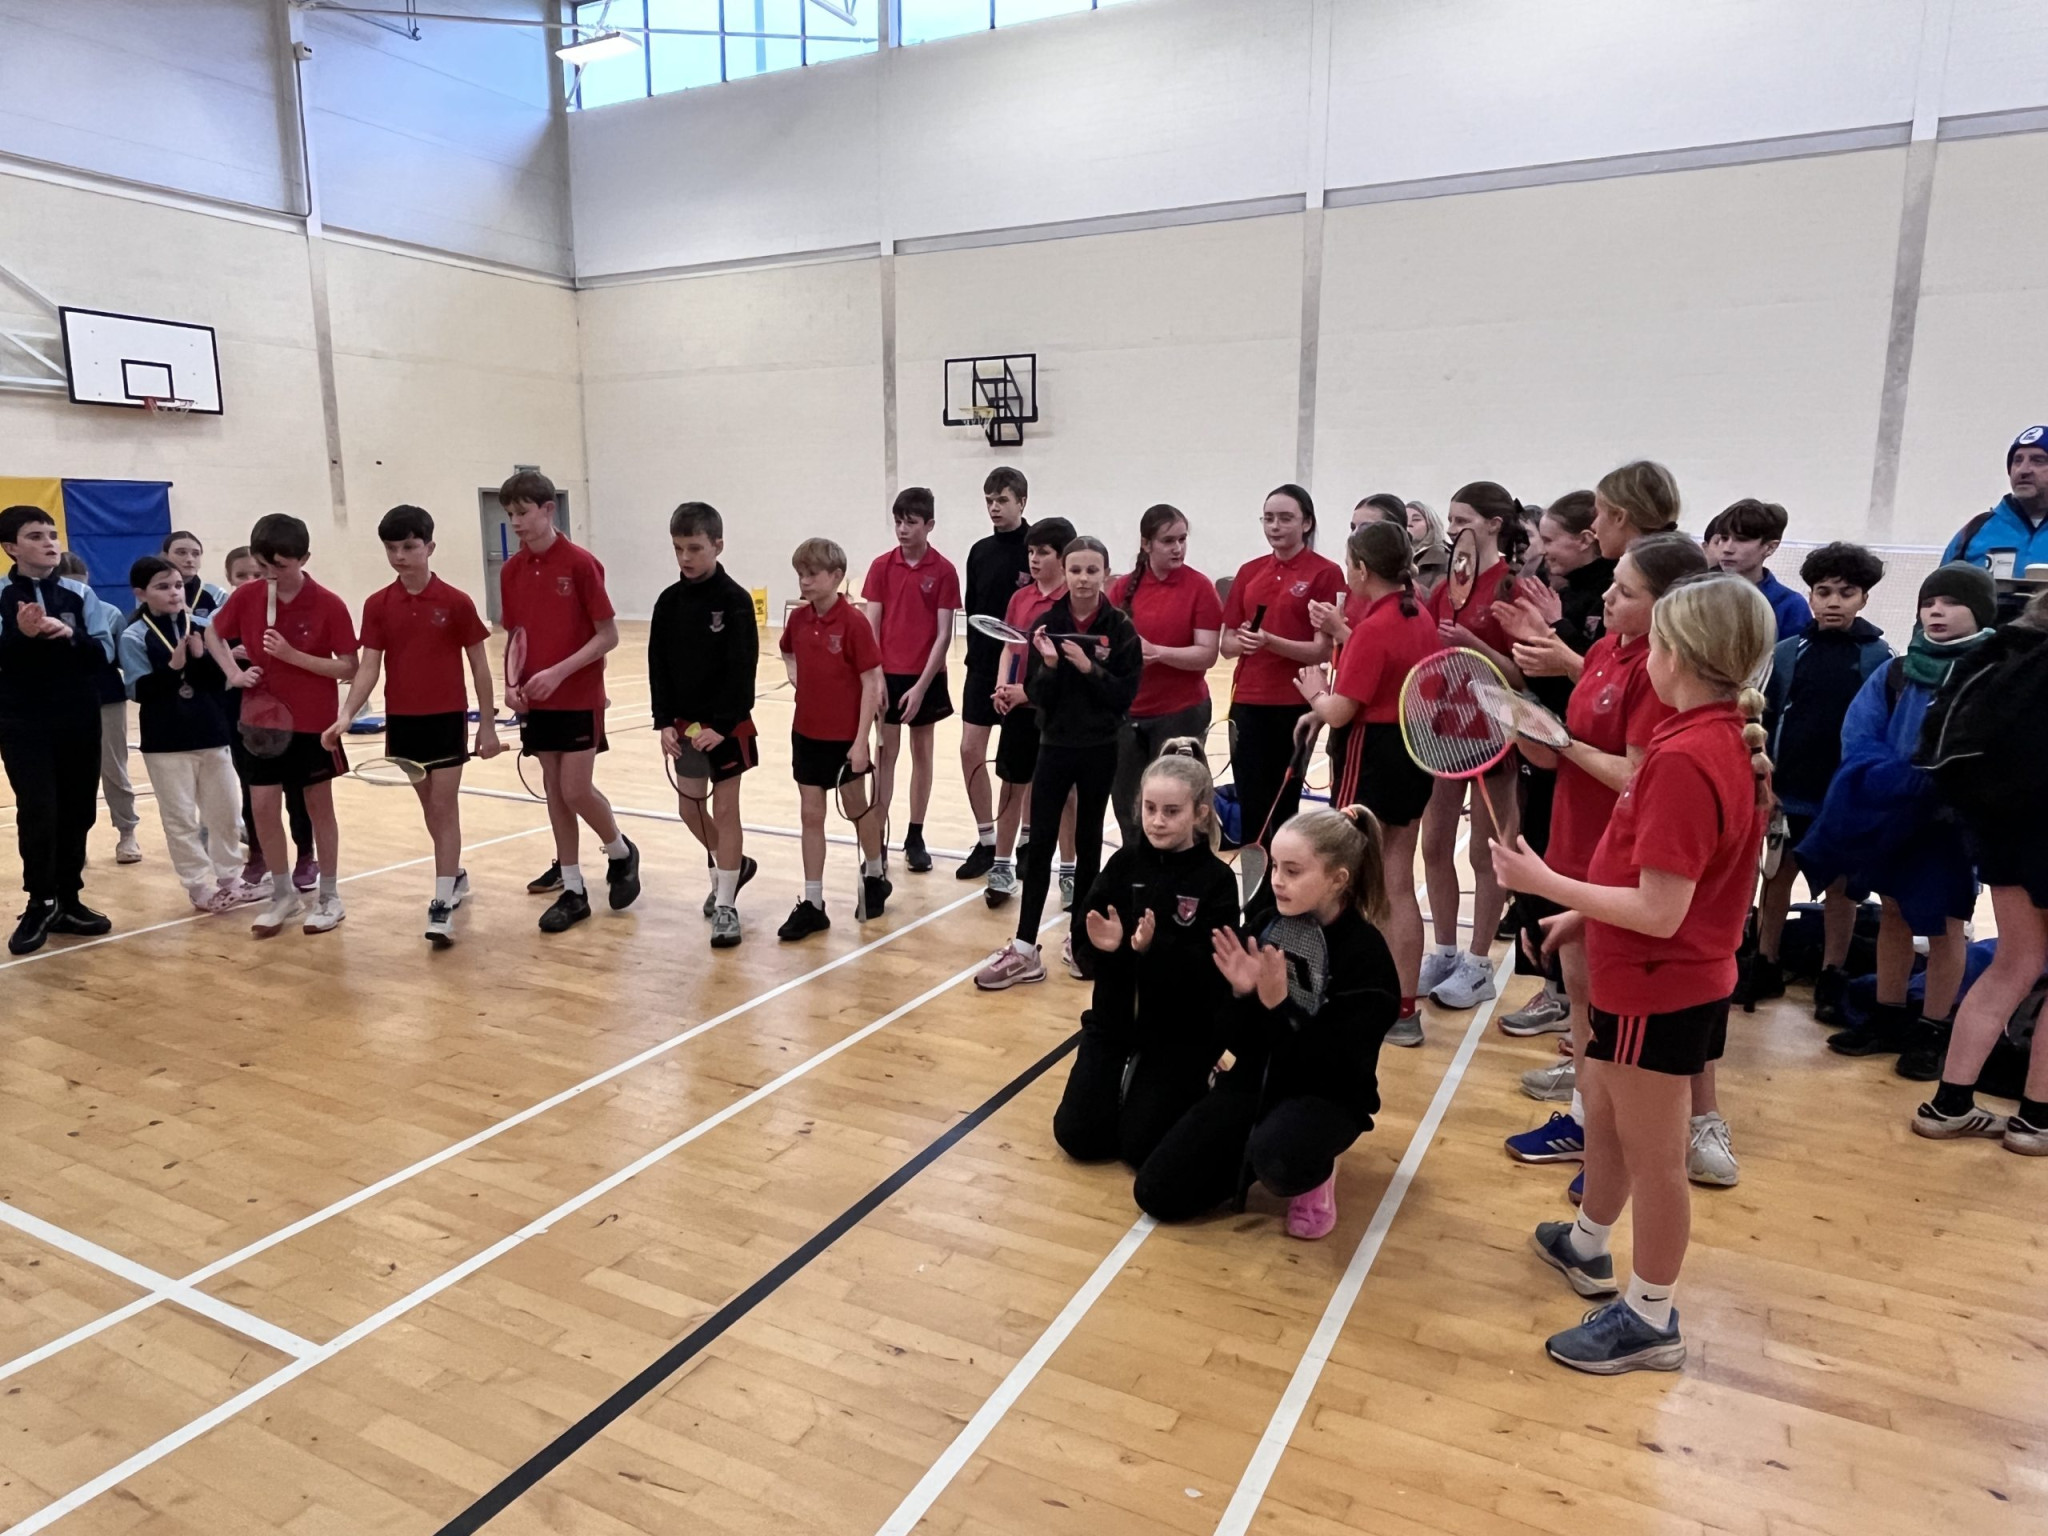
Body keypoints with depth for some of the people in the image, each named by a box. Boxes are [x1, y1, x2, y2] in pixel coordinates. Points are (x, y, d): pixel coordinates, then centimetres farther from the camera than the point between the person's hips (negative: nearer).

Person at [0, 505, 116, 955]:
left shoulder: (78, 593, 3)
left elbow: (104, 652, 0)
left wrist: (70, 635, -17)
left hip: (79, 721, 2)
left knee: (77, 811, 7)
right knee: (38, 812, -8)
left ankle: (68, 900, 19)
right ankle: (40, 904, 7)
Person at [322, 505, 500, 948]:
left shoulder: (456, 602, -7)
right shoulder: (377, 606, 1)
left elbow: (478, 665, -2)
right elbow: (369, 666, -1)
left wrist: (487, 724, -3)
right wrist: (346, 715, -16)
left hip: (447, 718, -4)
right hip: (401, 721, 4)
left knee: (445, 807, -3)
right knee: (429, 807, 15)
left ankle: (442, 905, -2)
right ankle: (455, 874, 35)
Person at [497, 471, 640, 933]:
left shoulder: (581, 563, -12)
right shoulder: (511, 571, 5)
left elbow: (608, 636, -12)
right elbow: (517, 634, 13)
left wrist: (558, 672, -20)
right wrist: (512, 682, -4)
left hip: (579, 698, -5)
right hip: (537, 700, 6)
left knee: (576, 789, -8)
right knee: (554, 790, 8)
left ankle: (622, 852, 21)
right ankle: (572, 890, 16)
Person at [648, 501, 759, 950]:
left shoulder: (735, 600, -11)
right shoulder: (669, 602, 3)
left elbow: (742, 670, -15)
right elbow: (658, 666, 3)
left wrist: (722, 724, -20)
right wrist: (664, 721, -5)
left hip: (727, 724, -5)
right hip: (686, 723, 5)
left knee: (725, 809, 0)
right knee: (689, 807, 12)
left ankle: (725, 905, 8)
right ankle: (732, 865, 38)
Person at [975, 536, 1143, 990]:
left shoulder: (1120, 628, -6)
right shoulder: (1047, 622, -2)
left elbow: (1125, 695, -10)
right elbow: (1035, 694, -4)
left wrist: (1088, 668, -21)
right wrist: (1049, 665, -22)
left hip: (1100, 750, -1)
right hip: (1055, 746, 1)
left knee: (1088, 844, 10)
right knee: (1039, 843, -1)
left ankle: (1081, 940, 24)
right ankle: (1024, 950, 2)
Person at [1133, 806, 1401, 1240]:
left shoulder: (1366, 956, -17)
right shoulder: (1267, 925, -5)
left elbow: (1330, 1067, -21)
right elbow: (1238, 1043, -2)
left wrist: (1277, 1003, -31)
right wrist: (1244, 994, -22)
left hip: (1324, 1096, -5)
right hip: (1255, 1080, 5)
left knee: (1275, 1157, -39)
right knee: (1155, 1194, -5)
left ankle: (1315, 1171, -2)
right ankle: (1257, 1151, 18)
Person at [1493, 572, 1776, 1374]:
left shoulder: (1684, 758, -29)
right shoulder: (1728, 738, 1)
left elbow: (1659, 913, -29)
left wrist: (1546, 883, -21)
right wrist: (1585, 914, 14)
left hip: (1658, 989, -9)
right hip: (1673, 978, 9)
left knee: (1651, 1155, 7)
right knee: (1602, 1109, 26)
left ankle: (1649, 1319, 26)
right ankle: (1585, 1245, 47)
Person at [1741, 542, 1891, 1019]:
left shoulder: (1878, 658, -2)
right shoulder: (1787, 652, 1)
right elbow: (1764, 721, 2)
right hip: (1787, 789, 2)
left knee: (1841, 884, 9)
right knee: (1777, 874, 11)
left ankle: (1832, 979, 20)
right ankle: (1765, 965, 24)